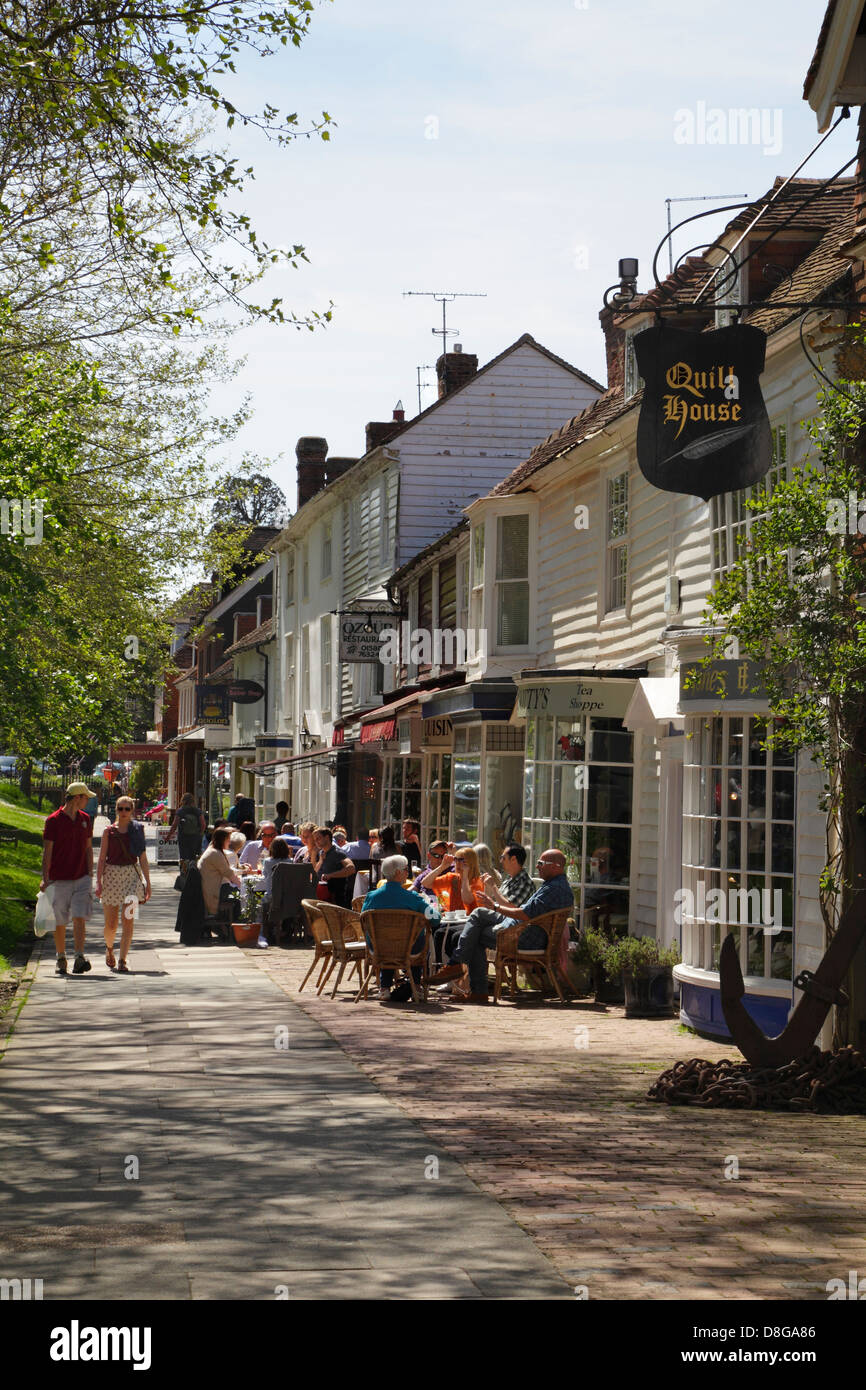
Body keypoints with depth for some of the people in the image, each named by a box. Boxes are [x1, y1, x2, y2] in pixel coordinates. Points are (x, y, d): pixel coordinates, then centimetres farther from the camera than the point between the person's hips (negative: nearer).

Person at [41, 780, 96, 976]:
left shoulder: (85, 819, 10)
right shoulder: (53, 821, -4)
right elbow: (47, 852, -5)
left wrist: (90, 874, 8)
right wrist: (45, 879, -11)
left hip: (81, 878, 3)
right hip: (60, 879, -3)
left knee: (79, 918, -11)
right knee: (60, 923, 4)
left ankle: (79, 959, -17)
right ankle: (61, 960, 18)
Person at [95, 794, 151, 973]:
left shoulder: (138, 830, 6)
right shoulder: (109, 831, 3)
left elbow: (143, 858, 8)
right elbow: (102, 858, 2)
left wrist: (147, 883, 5)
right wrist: (98, 882, -7)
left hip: (132, 874, 0)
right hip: (112, 874, 0)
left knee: (128, 921, -11)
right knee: (111, 924, 4)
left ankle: (122, 961, -9)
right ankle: (109, 948, 36)